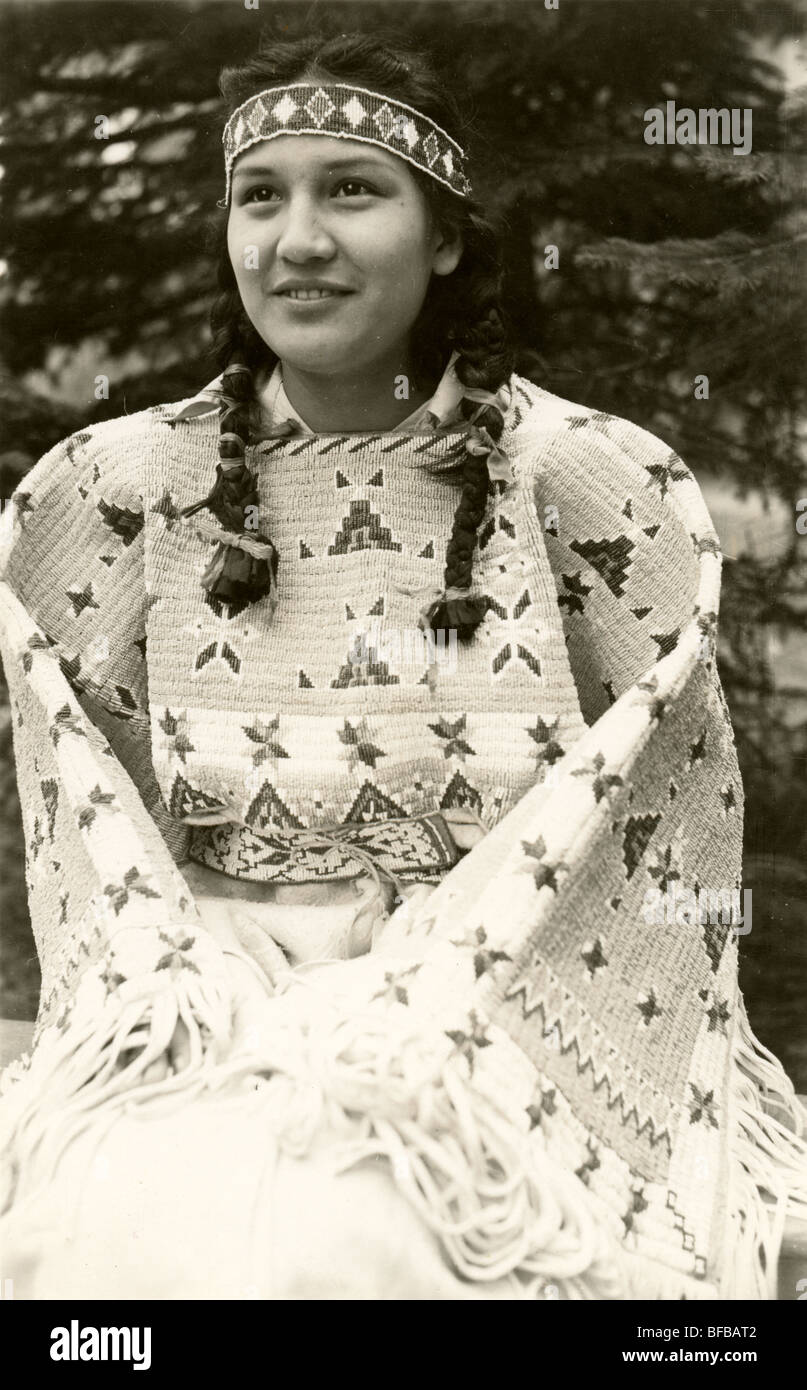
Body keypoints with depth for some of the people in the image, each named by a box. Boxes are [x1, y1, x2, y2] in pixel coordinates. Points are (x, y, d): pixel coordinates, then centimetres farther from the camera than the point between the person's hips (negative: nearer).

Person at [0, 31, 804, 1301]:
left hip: (515, 1042, -1)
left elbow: (666, 837, -1)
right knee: (157, 1225, -28)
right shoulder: (116, 491, 2)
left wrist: (422, 1024, -9)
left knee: (344, 1236, -30)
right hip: (212, 1042, 2)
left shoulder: (594, 488, -4)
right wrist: (217, 1021, -7)